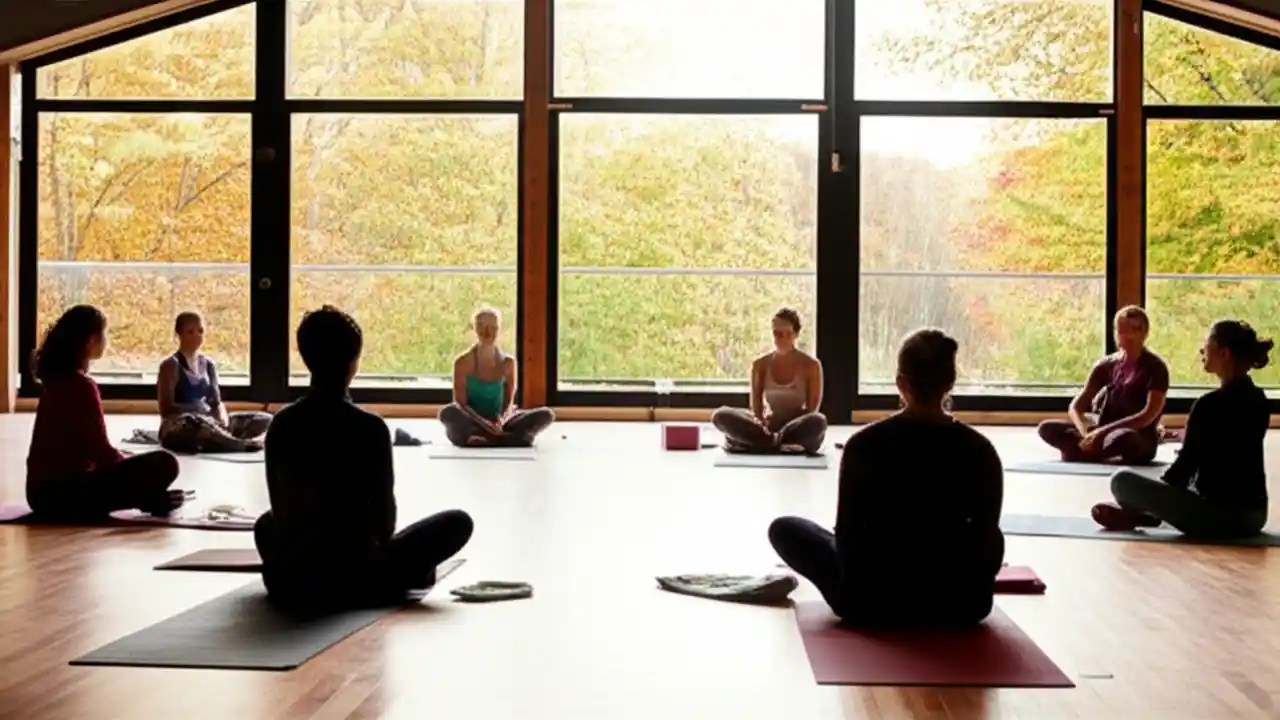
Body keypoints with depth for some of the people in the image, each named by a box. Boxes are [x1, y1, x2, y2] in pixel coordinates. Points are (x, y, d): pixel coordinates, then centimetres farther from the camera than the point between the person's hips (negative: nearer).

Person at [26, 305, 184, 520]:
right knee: (163, 464, -20)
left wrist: (126, 459, 17)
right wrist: (133, 463, 3)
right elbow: (101, 452, -15)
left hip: (46, 490, 10)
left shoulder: (58, 380, 13)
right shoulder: (81, 386, -15)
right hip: (62, 492, -10)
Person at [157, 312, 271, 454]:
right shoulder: (171, 365, -2)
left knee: (265, 420, -5)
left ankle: (226, 442, -34)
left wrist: (222, 416, -7)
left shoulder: (208, 364, 17)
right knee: (191, 421, -44)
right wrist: (198, 411, -18)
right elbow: (166, 408, -10)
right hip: (179, 429, -7)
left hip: (208, 423, 7)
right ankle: (245, 445, -41)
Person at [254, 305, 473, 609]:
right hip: (353, 578, -4)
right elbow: (384, 512, -5)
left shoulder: (281, 424, -1)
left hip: (287, 580, 4)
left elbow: (280, 511, 6)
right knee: (458, 522, 9)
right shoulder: (369, 428, -14)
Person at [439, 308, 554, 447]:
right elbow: (460, 404, -9)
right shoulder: (463, 362, -5)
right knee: (448, 412, -37)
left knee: (546, 414, -18)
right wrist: (483, 423, -27)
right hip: (470, 424, -3)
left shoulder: (508, 362, 3)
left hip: (497, 424, 3)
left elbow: (509, 402, 2)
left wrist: (501, 421, -22)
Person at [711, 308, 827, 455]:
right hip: (768, 426, 2)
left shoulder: (810, 365, -2)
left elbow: (812, 408, -5)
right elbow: (756, 405, 2)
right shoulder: (761, 364, 5)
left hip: (797, 428, -2)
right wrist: (760, 423, -22)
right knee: (720, 416, -22)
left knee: (818, 421, -39)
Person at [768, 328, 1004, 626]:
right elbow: (987, 539, 2)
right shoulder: (980, 450, -8)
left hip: (873, 601, -3)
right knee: (991, 540, 37)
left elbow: (847, 535, -3)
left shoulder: (864, 445, -12)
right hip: (960, 603, 3)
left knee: (784, 528, 20)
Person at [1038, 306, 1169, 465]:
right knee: (1047, 428, -14)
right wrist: (1087, 433, -19)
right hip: (1104, 434, 5)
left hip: (1140, 440, -5)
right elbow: (1075, 407, 4)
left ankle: (1080, 452, -19)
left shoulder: (1155, 367, -3)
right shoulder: (1106, 365, 10)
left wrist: (1104, 431, -25)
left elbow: (1150, 414, -16)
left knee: (1123, 438, -42)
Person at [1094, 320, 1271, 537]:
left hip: (1219, 516, -9)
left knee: (1121, 480, -7)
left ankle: (1139, 515, 22)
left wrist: (1160, 486, 7)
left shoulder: (1210, 405, -19)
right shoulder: (1258, 399, 7)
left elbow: (1186, 465, -10)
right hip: (1256, 515, 9)